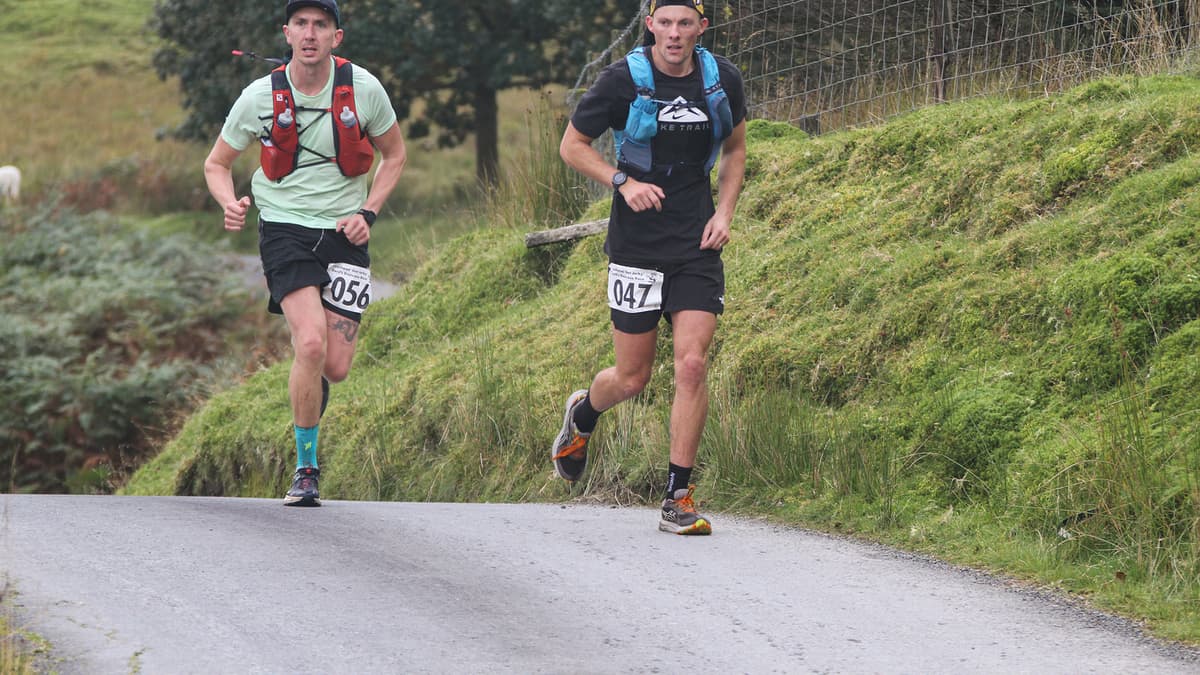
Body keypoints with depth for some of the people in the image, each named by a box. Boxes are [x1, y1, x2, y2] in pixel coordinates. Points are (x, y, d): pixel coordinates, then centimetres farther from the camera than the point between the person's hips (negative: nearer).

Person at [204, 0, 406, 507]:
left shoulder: (363, 89, -5)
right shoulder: (261, 97, -6)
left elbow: (393, 154, 12)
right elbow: (217, 163, 7)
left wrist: (367, 212, -2)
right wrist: (230, 203, -14)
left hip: (344, 235, 2)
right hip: (285, 229, -2)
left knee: (335, 367, -5)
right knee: (312, 346, -22)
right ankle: (306, 469, -6)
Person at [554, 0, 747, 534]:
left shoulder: (722, 79, 0)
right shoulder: (623, 80, -10)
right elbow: (572, 144, 1)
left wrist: (724, 212, 3)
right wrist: (623, 181, -15)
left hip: (697, 247, 2)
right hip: (637, 245, -2)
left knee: (692, 364, -11)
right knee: (632, 377, 4)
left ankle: (677, 499, -3)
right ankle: (582, 416, 40)